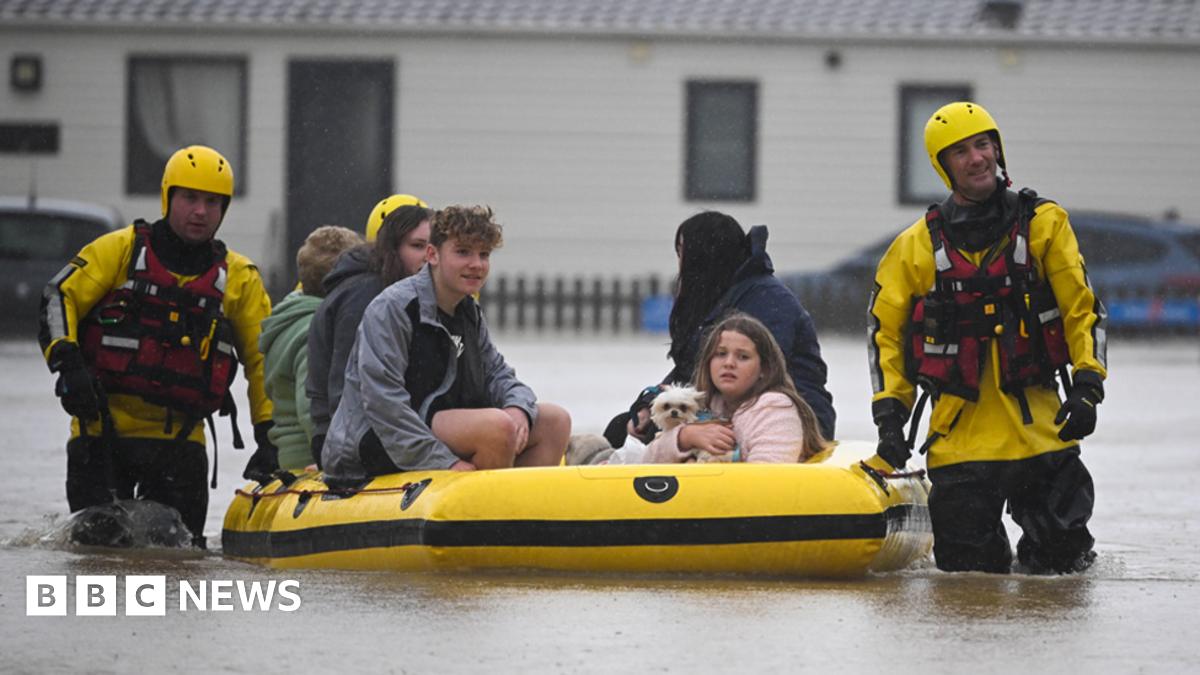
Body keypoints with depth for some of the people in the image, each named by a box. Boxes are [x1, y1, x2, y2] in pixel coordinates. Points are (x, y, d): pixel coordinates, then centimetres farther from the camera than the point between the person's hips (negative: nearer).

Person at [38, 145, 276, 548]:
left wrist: (269, 438, 5)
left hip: (179, 436, 2)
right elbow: (59, 299, 1)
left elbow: (264, 357, 13)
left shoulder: (239, 278, 9)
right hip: (103, 428, -2)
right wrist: (68, 363, -14)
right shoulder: (119, 250, 2)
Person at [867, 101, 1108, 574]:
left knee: (1061, 555, -2)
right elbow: (886, 330, 11)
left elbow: (1082, 308, 5)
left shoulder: (1044, 224, 4)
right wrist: (890, 415, 2)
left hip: (1039, 424, 0)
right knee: (968, 569, -2)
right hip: (959, 436, 0)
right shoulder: (916, 246, 5)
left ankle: (1039, 554, 32)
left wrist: (1087, 385, -8)